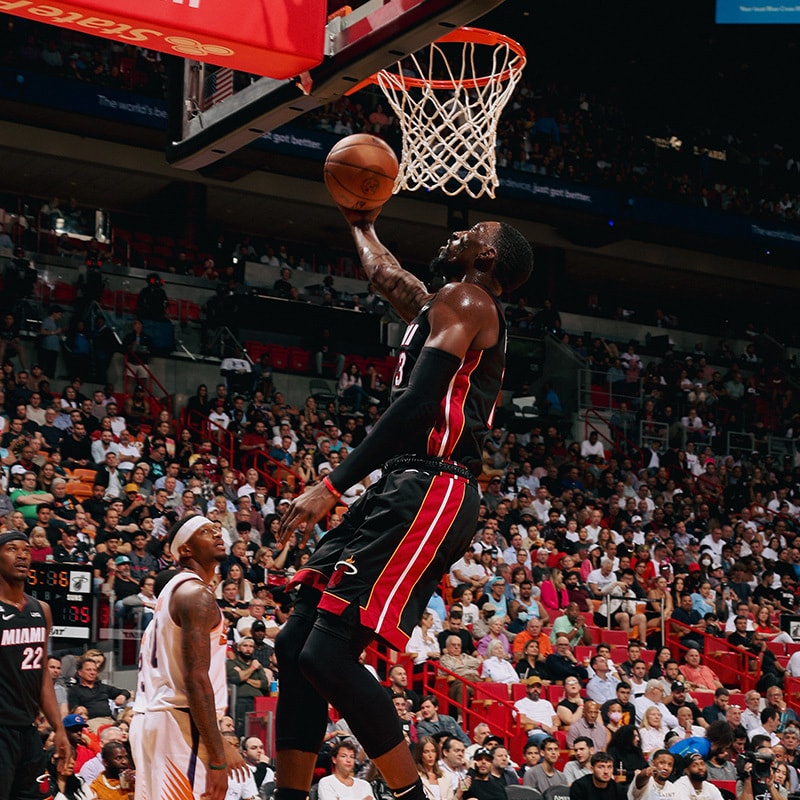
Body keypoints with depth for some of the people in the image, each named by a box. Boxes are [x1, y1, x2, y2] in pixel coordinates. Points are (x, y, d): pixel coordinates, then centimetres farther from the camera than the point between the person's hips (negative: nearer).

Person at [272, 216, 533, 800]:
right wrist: (362, 225, 60)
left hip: (431, 493, -10)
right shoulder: (442, 307, 24)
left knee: (328, 653, -18)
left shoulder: (465, 303, -5)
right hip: (409, 490, 10)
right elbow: (385, 275, 46)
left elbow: (415, 406, -16)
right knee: (296, 644, 7)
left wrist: (333, 487, -18)